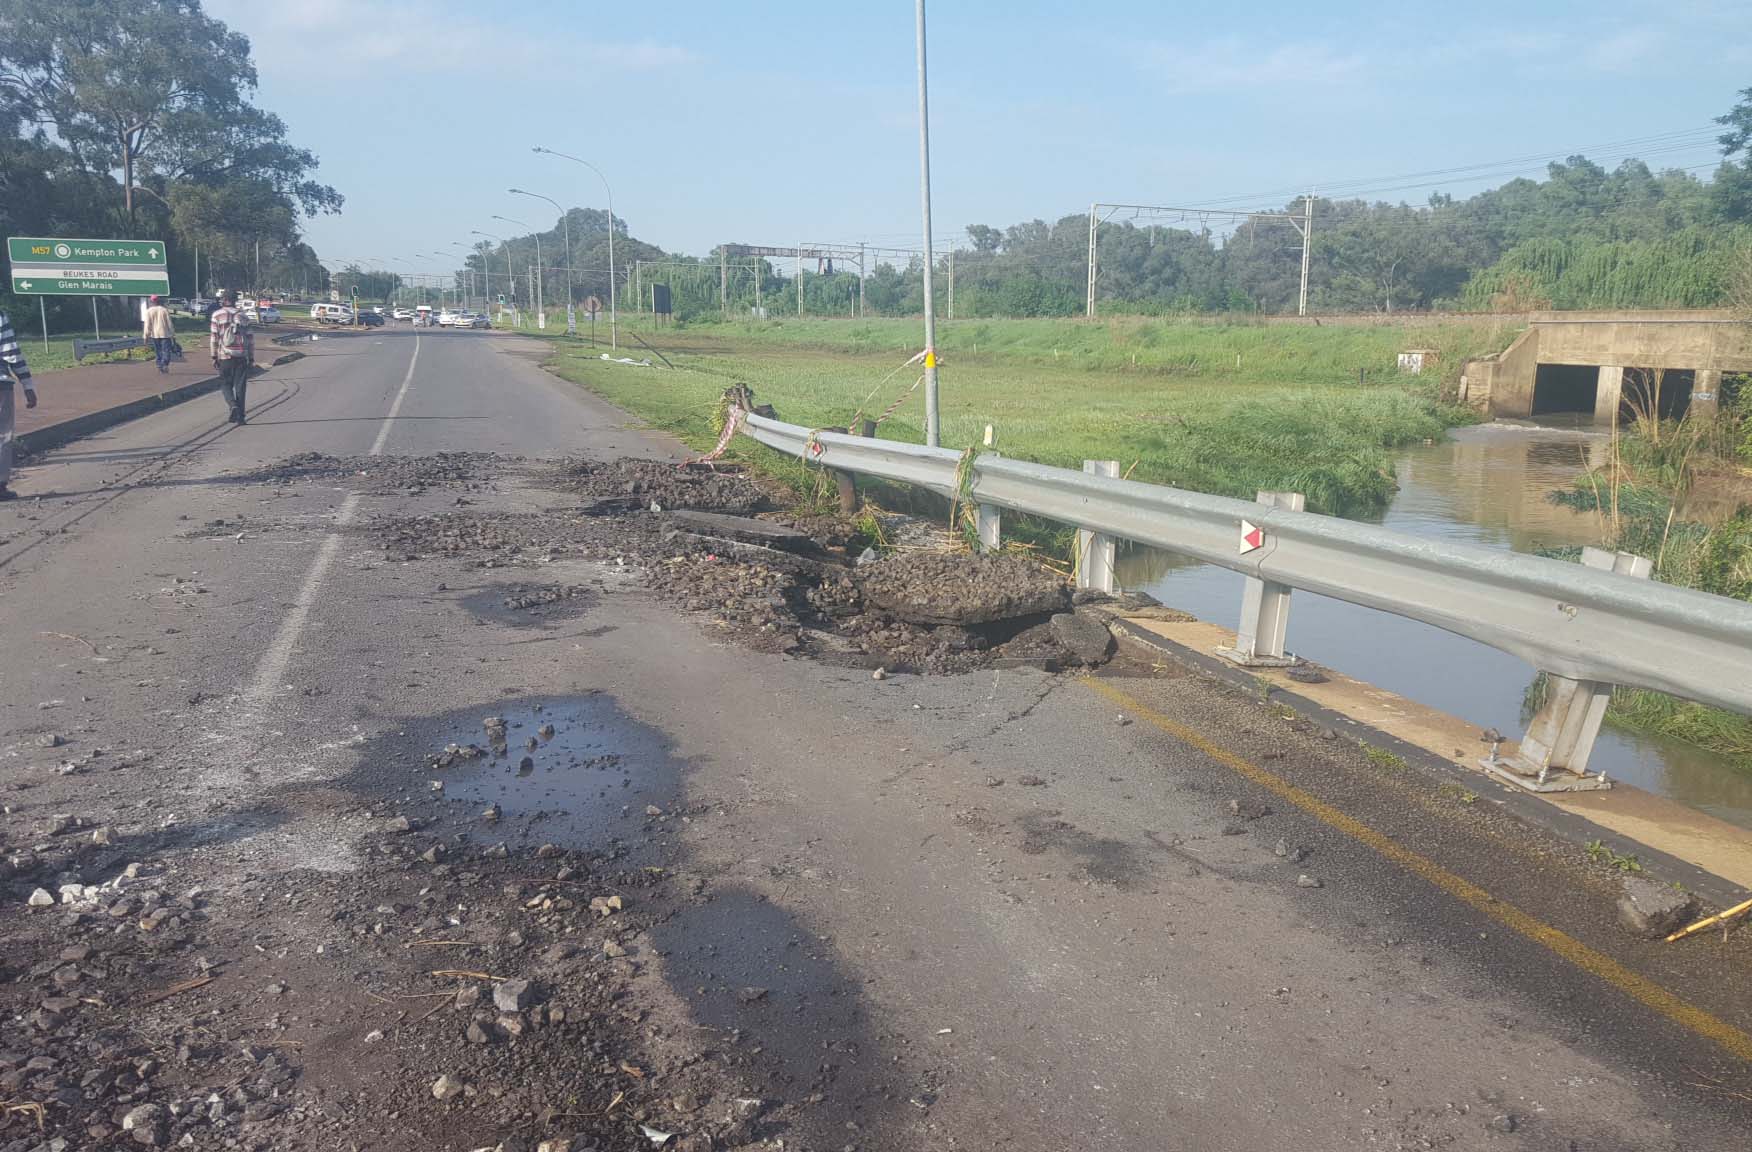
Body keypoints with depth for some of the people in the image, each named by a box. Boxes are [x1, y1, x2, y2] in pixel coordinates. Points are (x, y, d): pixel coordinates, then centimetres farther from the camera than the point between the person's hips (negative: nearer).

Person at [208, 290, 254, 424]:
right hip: (242, 356, 2)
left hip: (225, 356, -2)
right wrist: (251, 357, 11)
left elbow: (214, 336, -4)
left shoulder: (217, 315, -1)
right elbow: (250, 337, 7)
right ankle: (239, 415, 5)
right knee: (240, 386, 6)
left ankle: (233, 405, -14)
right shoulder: (242, 315, 8)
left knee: (225, 383, 10)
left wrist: (214, 356, 0)